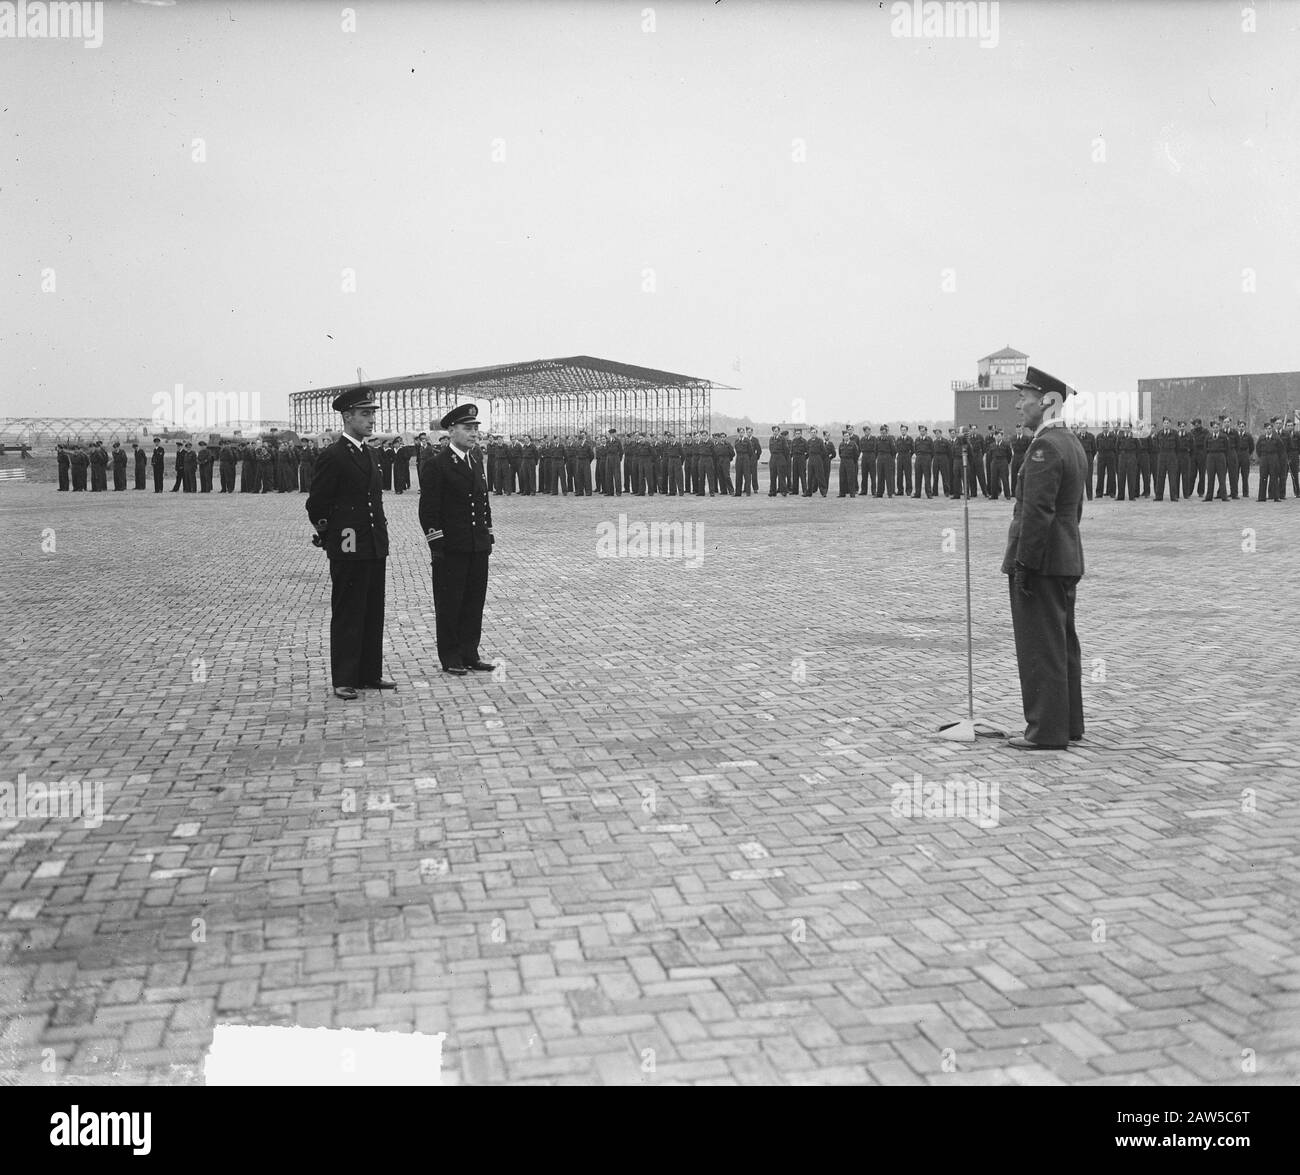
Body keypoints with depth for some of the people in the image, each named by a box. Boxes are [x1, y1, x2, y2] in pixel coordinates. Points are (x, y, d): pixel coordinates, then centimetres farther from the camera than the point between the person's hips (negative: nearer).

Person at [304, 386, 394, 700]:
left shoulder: (369, 454, 14)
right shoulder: (332, 456, -11)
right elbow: (316, 506, -9)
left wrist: (381, 532, 16)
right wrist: (328, 534, -2)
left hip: (374, 548, 8)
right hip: (348, 550, -8)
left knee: (374, 613, 12)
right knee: (347, 615, 0)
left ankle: (371, 674, 21)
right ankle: (343, 680, 7)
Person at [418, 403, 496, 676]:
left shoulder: (477, 460, 13)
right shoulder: (437, 465, -9)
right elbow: (428, 510, -11)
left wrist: (488, 534, 14)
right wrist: (436, 544, -15)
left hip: (478, 546, 7)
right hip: (451, 548, -6)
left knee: (475, 602, 10)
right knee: (449, 603, 2)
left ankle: (469, 653, 20)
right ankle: (450, 658, 11)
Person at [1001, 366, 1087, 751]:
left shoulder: (1045, 446, -17)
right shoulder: (1073, 444, 15)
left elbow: (1037, 512, -22)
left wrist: (1023, 566, -21)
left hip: (1040, 562, -10)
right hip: (1067, 560, 10)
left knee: (1040, 648, -5)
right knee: (1062, 644, 14)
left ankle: (1046, 731, -1)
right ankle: (1068, 723, 22)